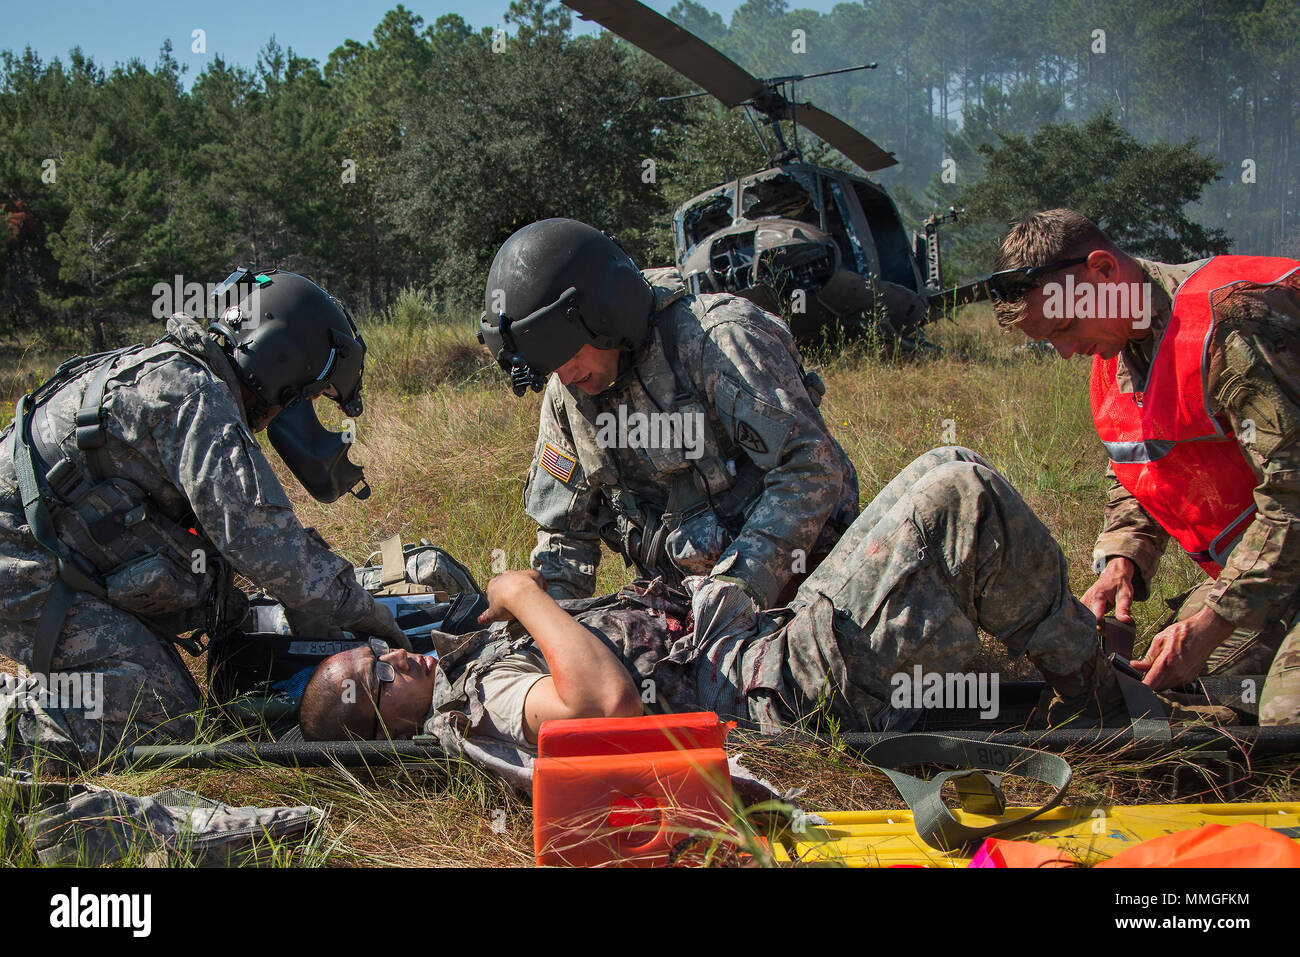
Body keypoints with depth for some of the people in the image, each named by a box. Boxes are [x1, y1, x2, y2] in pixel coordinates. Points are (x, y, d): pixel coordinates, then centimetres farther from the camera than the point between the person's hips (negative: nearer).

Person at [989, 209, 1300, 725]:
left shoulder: (1233, 320, -26)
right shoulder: (1115, 347, 5)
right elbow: (1132, 479, 16)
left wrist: (1210, 623, -25)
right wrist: (1121, 562, -5)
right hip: (1252, 565, 9)